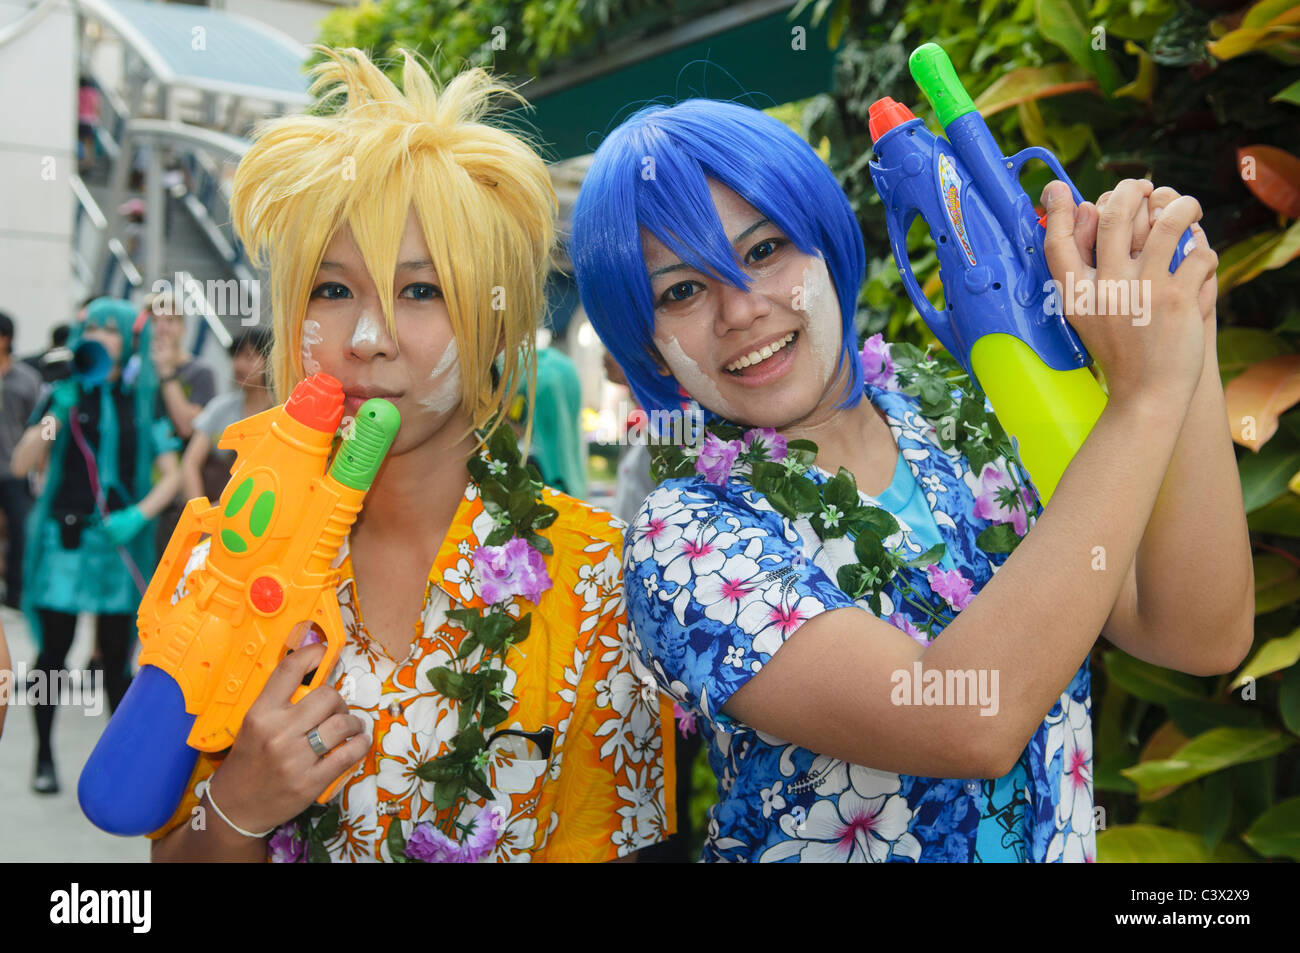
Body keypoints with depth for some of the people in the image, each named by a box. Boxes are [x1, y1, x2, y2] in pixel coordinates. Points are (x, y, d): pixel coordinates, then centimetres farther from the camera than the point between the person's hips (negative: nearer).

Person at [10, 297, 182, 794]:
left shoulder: (143, 401, 7)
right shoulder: (65, 394, 5)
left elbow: (170, 475, 5)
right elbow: (21, 464, -1)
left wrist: (139, 515, -11)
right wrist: (57, 412, -15)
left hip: (119, 541, 1)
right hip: (62, 538, 0)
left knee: (116, 658, 4)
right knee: (53, 651, 1)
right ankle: (44, 756, 16)